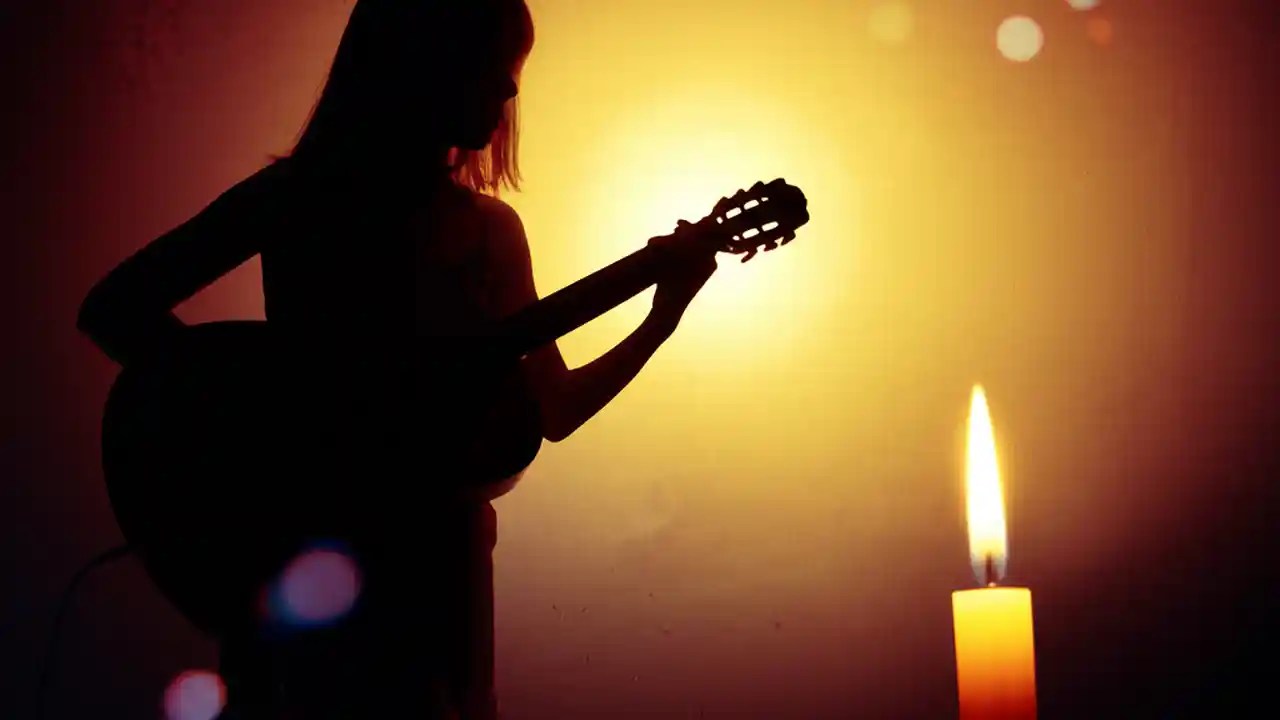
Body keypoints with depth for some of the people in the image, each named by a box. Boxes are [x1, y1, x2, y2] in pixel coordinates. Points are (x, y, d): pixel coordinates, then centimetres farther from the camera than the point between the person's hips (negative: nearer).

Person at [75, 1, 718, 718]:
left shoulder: (488, 231, 1)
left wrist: (661, 320, -8)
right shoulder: (294, 196, -9)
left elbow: (552, 411, 4)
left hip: (434, 551, 3)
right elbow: (115, 307, -15)